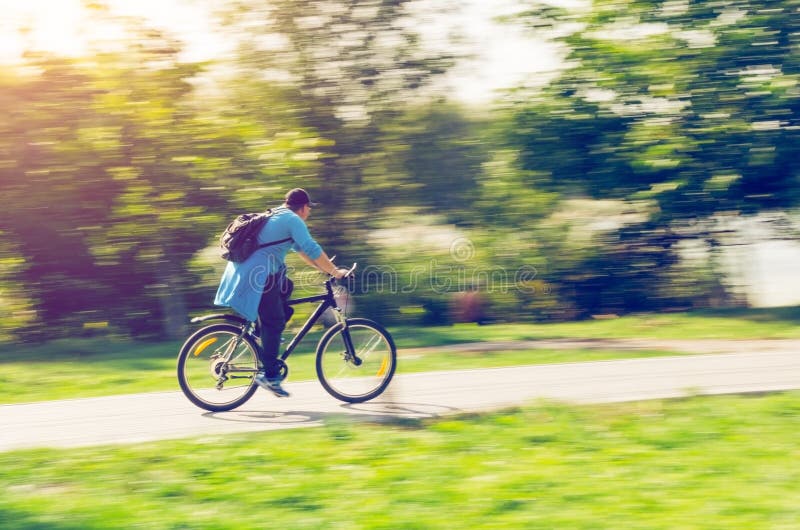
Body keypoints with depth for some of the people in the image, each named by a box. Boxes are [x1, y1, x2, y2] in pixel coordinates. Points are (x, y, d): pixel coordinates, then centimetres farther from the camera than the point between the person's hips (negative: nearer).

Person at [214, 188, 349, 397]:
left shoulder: (276, 216, 24)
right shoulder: (293, 220, -6)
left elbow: (300, 249, 29)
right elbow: (312, 250, -14)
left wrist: (325, 268, 27)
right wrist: (335, 272, -6)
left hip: (245, 271, 9)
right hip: (259, 277, -9)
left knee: (287, 287, 26)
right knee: (274, 323, -5)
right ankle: (270, 375, -4)